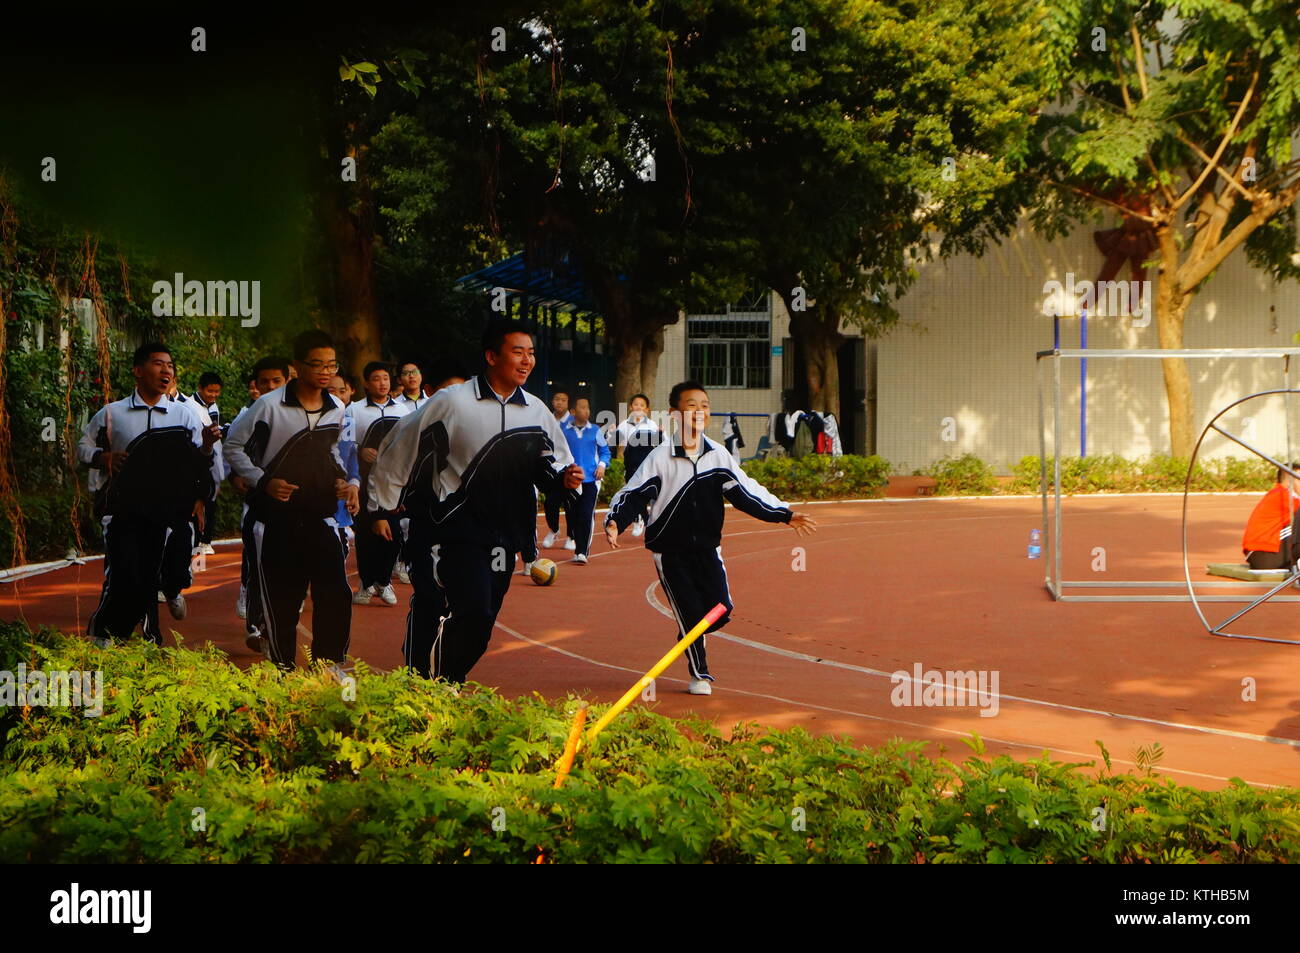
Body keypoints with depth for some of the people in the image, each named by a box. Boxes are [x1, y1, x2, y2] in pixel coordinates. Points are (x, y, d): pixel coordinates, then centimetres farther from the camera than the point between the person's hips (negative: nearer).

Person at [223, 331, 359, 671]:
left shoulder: (337, 410, 6)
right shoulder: (270, 406, -9)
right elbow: (234, 446, -1)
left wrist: (343, 479, 6)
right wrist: (263, 481, -12)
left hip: (321, 516, 4)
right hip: (277, 518, -4)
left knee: (337, 595, -5)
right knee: (282, 601, 3)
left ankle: (331, 666, 9)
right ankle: (283, 670, 18)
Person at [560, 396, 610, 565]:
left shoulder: (595, 431, 6)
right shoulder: (564, 430, 4)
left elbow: (605, 451, 15)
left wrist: (602, 465, -2)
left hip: (590, 480, -1)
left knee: (587, 516, -11)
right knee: (572, 516, 6)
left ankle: (582, 551, -10)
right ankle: (579, 548, 23)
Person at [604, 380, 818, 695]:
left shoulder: (719, 455, 3)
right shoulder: (660, 457, -8)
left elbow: (745, 491, 7)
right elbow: (633, 494, -9)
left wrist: (785, 515, 3)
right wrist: (615, 522, -26)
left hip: (707, 550, 3)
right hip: (670, 552, -3)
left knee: (721, 610, -6)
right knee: (690, 614, -6)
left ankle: (689, 635, 27)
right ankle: (699, 675, 14)